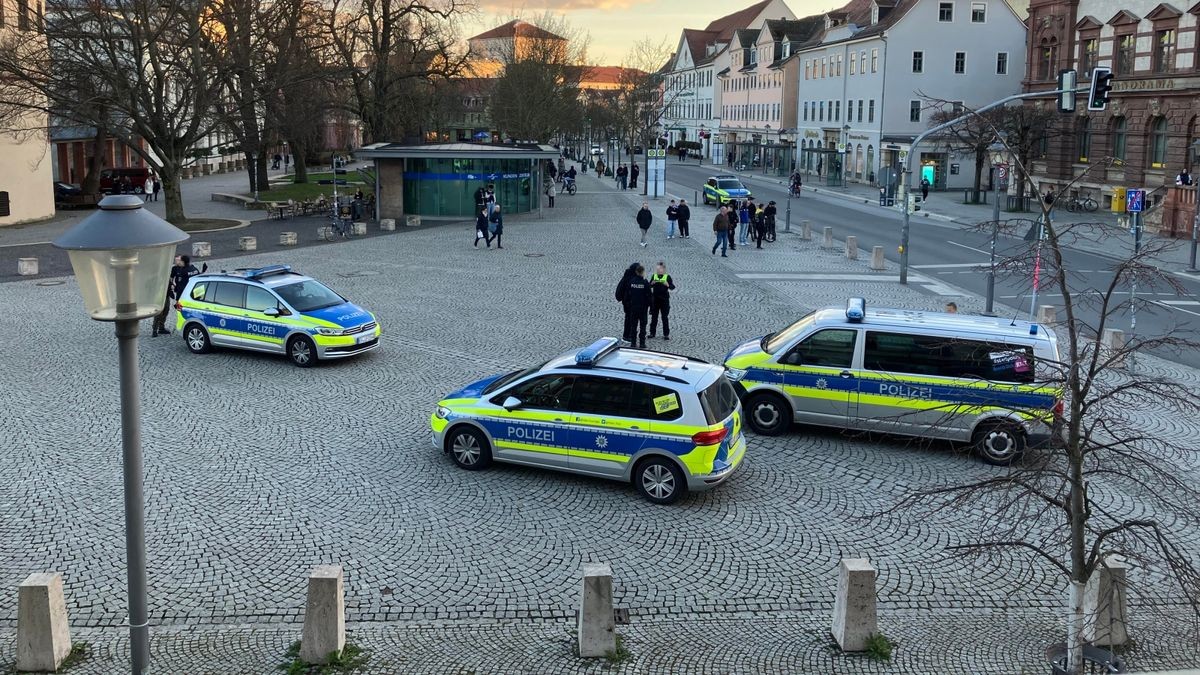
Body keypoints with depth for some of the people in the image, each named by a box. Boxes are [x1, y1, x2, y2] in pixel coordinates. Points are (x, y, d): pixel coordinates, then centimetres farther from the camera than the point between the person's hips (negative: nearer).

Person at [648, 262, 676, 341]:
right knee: (654, 316, 9)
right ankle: (652, 332, 18)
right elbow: (649, 286, 5)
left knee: (665, 317, 2)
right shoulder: (654, 276, 4)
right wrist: (652, 283, -16)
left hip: (664, 299, -3)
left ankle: (666, 334, 7)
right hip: (655, 299, 3)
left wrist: (668, 285, -28)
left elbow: (673, 287, -8)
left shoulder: (667, 276, -5)